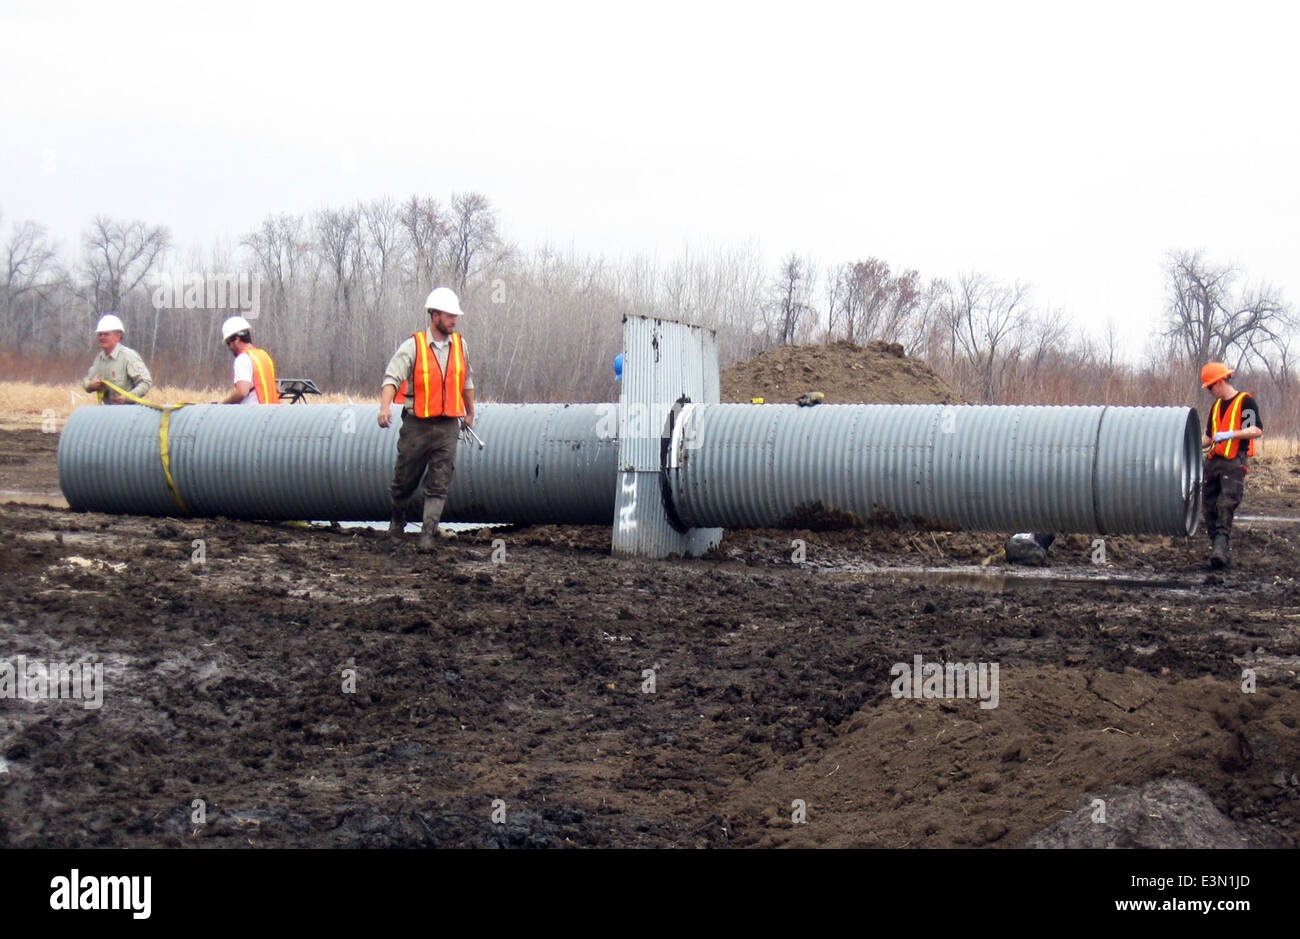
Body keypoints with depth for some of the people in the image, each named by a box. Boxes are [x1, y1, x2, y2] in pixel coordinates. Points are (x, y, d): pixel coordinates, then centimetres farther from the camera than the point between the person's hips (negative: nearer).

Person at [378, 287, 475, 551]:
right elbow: (392, 377, -16)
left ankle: (428, 534, -7)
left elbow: (466, 381, 23)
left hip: (448, 427, 3)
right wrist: (385, 406, -33)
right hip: (417, 425, -3)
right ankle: (397, 519, 35)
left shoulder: (459, 345, 8)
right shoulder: (413, 346, -6)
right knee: (405, 479, 10)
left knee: (439, 484, -6)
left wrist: (470, 413, 30)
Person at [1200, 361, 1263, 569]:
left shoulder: (1245, 401, -2)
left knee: (1226, 504, -20)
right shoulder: (1216, 406, 22)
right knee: (1210, 507, 2)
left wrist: (1231, 434, -22)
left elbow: (1257, 431, -12)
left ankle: (1221, 545, -26)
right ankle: (1217, 549, 6)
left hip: (1234, 463, -8)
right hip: (1213, 462, 8)